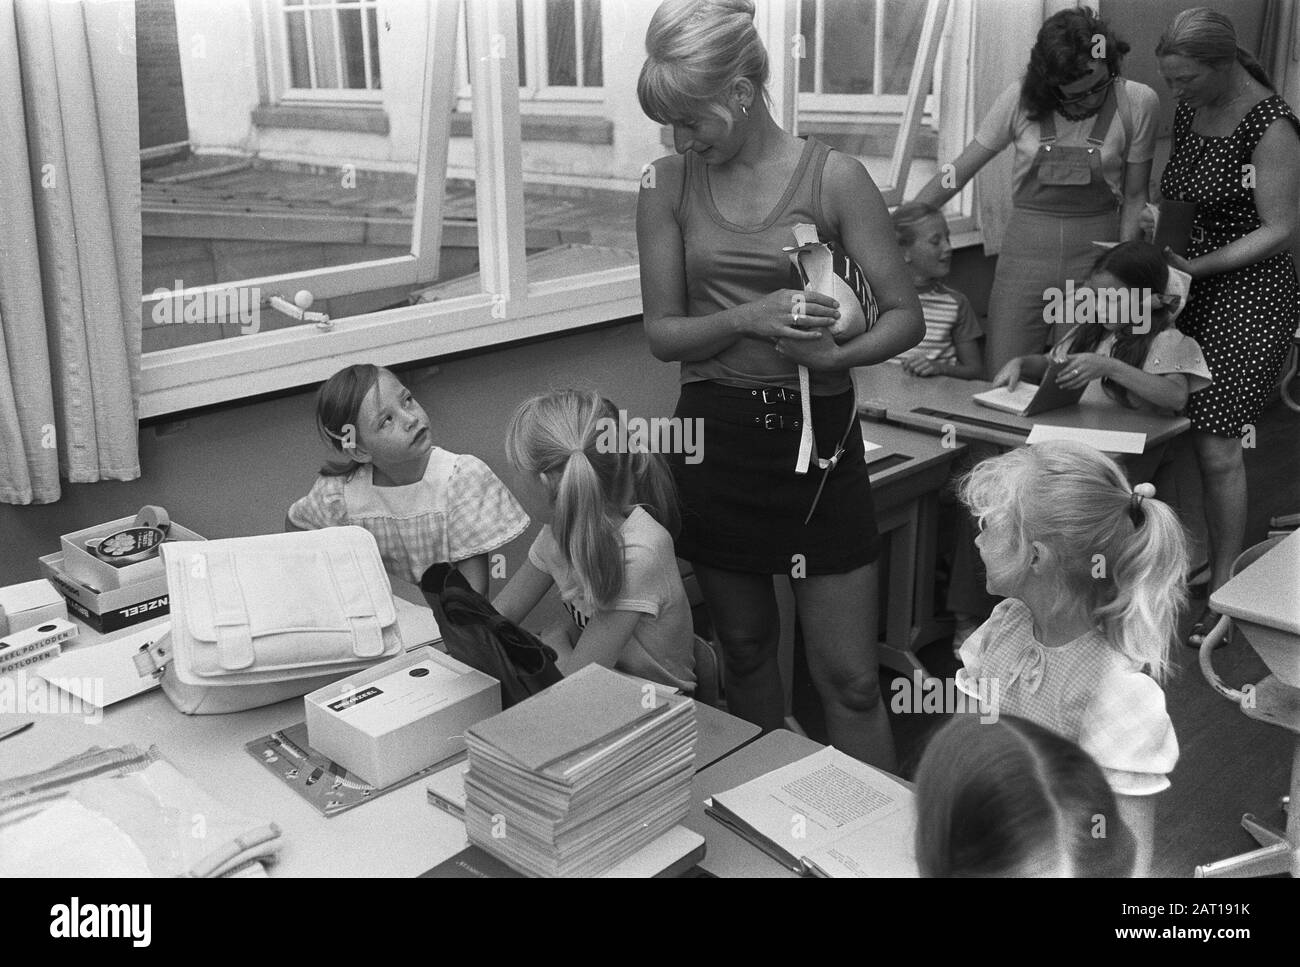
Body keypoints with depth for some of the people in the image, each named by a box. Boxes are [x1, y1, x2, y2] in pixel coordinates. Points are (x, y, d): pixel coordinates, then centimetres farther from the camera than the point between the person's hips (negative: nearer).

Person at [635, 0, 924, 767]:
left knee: (849, 677, 1)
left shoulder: (833, 178, -6)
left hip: (817, 434, -3)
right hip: (716, 436, 3)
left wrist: (834, 354, -24)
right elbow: (662, 332, 1)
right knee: (746, 649, 17)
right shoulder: (669, 186, 1)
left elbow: (905, 317, -4)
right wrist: (747, 317, -17)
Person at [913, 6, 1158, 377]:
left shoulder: (1138, 103, -4)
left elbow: (1134, 196, 3)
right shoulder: (1020, 101, -5)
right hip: (1025, 247, 0)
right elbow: (958, 172, 0)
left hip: (1095, 249, 0)